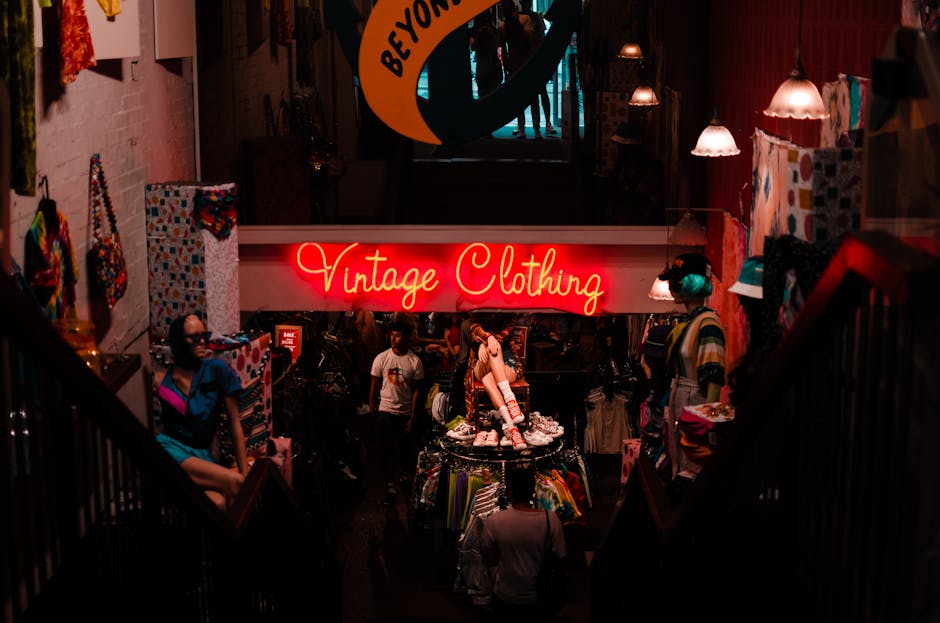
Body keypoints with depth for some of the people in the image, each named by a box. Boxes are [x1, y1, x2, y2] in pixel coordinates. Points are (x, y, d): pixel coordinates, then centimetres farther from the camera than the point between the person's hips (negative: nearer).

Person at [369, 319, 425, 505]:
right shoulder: (381, 358, -6)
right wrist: (372, 411, 1)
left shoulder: (415, 361, -6)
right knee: (388, 447, -6)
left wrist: (412, 416, -5)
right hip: (386, 410, -1)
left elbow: (416, 390, -2)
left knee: (403, 445, 16)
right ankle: (389, 485, 1)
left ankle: (402, 469, 43)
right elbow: (374, 386, 1)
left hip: (405, 411, 1)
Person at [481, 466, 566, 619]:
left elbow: (488, 560, -7)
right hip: (538, 599, 1)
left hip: (505, 598, -1)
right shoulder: (551, 519, -21)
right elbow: (560, 556, -9)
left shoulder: (494, 522, -22)